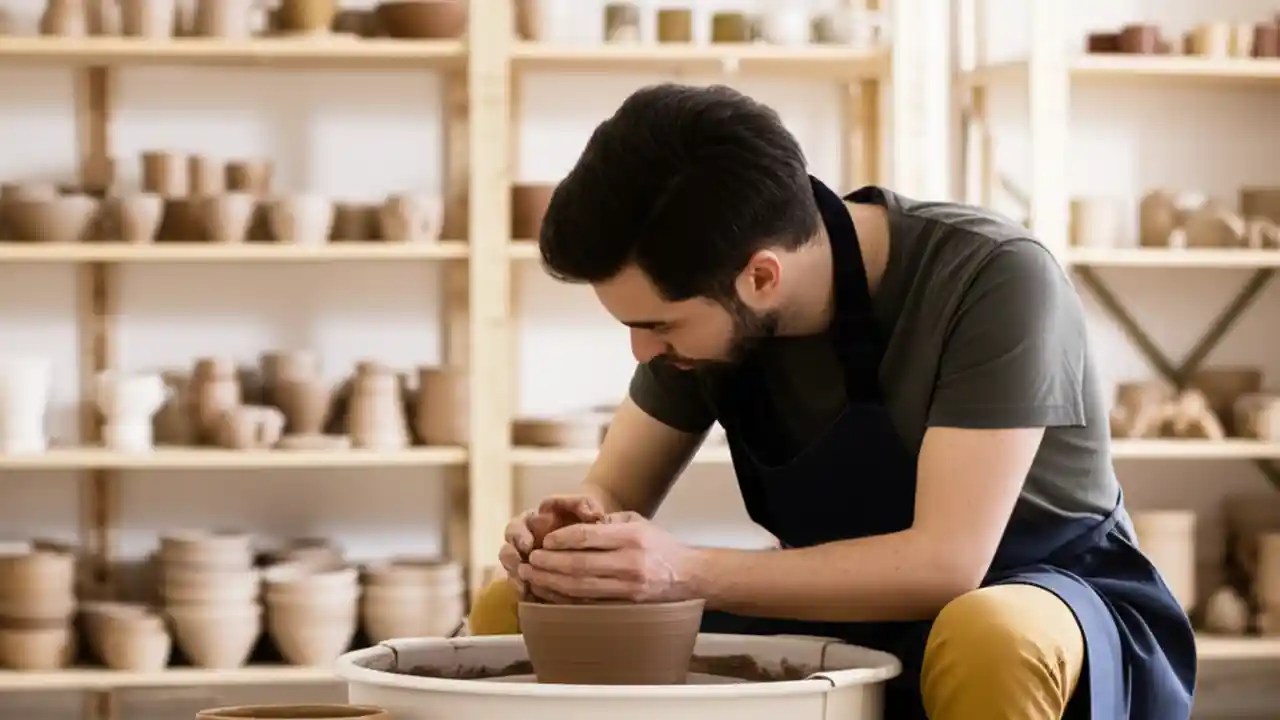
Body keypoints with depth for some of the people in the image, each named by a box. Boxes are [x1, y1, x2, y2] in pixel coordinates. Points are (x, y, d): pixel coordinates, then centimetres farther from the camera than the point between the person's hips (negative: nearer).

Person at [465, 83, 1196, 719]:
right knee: (513, 612, -7)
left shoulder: (993, 280, -28)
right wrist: (571, 534, -25)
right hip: (854, 607, 6)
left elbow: (947, 562, -32)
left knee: (987, 638, -42)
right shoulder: (706, 297, -10)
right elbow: (616, 493, -1)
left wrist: (691, 572, -37)